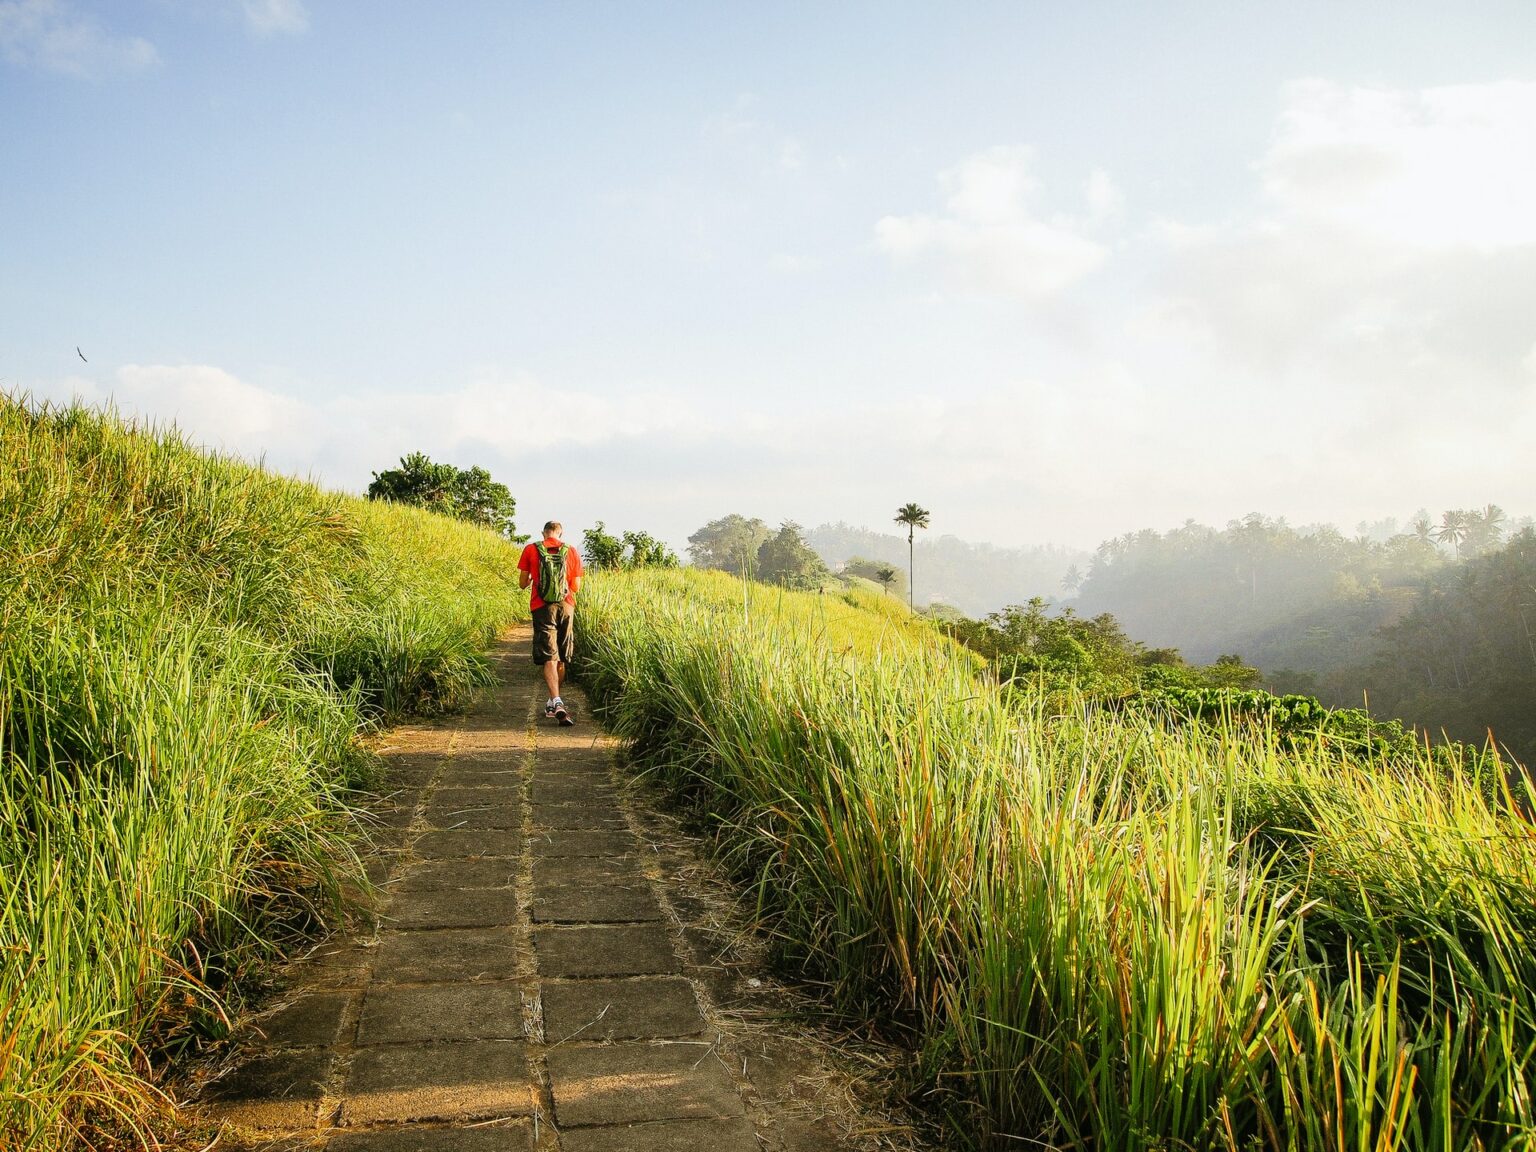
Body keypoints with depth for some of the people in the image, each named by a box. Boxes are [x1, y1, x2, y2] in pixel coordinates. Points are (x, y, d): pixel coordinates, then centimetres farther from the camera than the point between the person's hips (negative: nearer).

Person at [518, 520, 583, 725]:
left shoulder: (530, 550, 2)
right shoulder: (572, 552, 5)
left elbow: (522, 584, 6)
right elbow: (576, 587, 6)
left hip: (542, 607, -1)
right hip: (566, 607, 2)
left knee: (549, 658, -6)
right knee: (562, 658, 14)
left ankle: (557, 703, -23)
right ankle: (553, 704, 23)